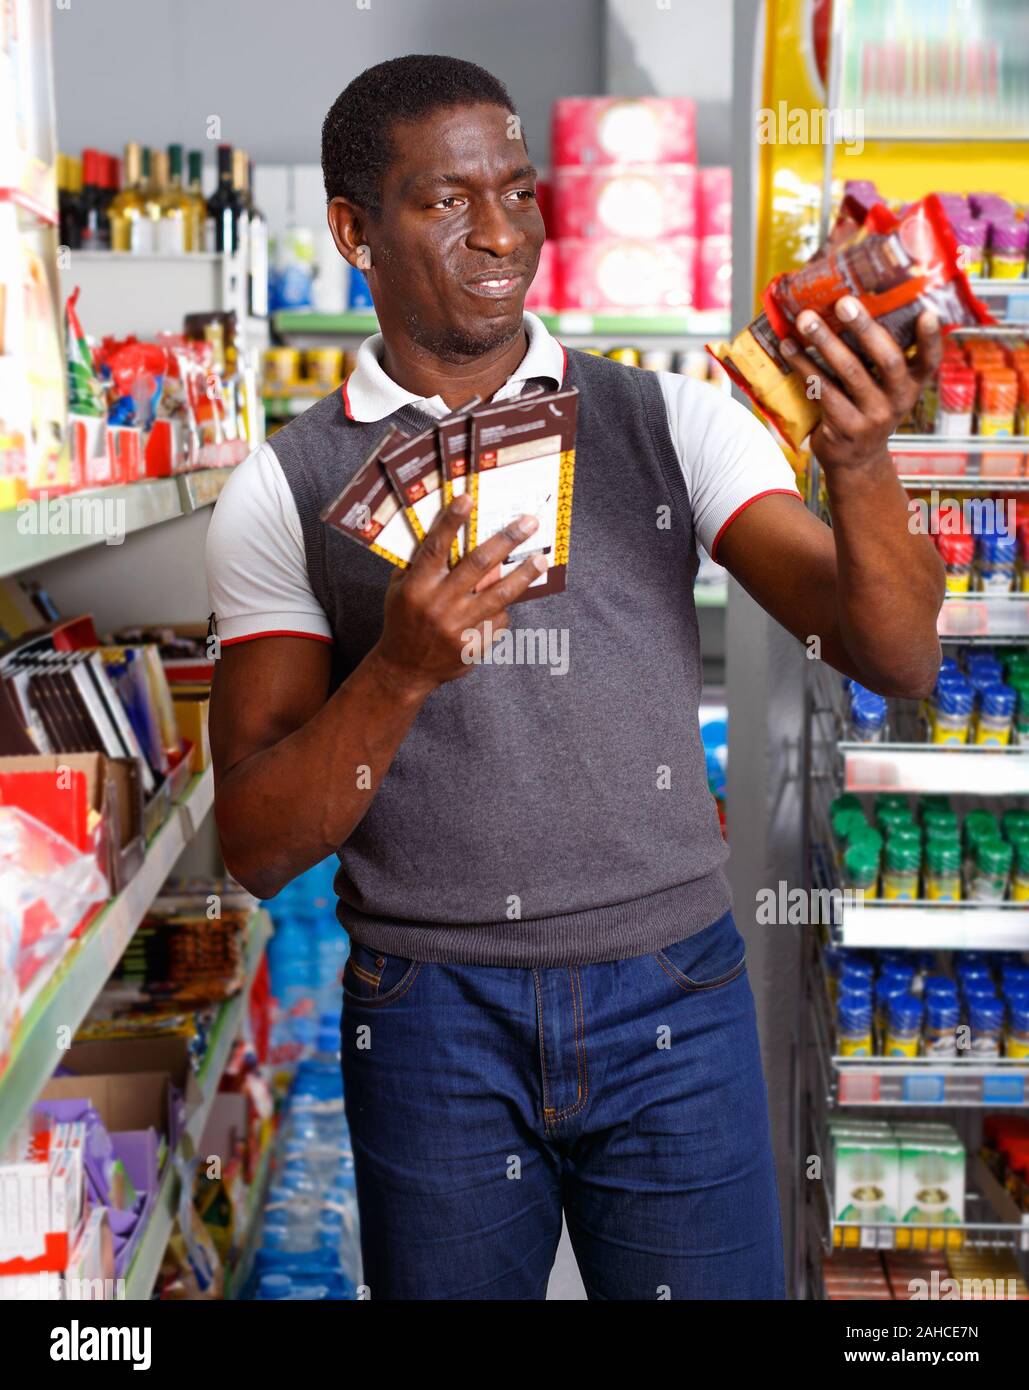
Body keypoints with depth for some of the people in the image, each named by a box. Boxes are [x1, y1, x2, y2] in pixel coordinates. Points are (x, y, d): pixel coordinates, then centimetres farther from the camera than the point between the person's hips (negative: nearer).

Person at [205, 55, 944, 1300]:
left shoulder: (667, 420, 1)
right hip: (430, 1022, 0)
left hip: (671, 1006, 1)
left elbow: (896, 659, -7)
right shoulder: (286, 491, -1)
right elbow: (259, 847, -6)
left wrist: (859, 462, -25)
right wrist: (400, 670, -23)